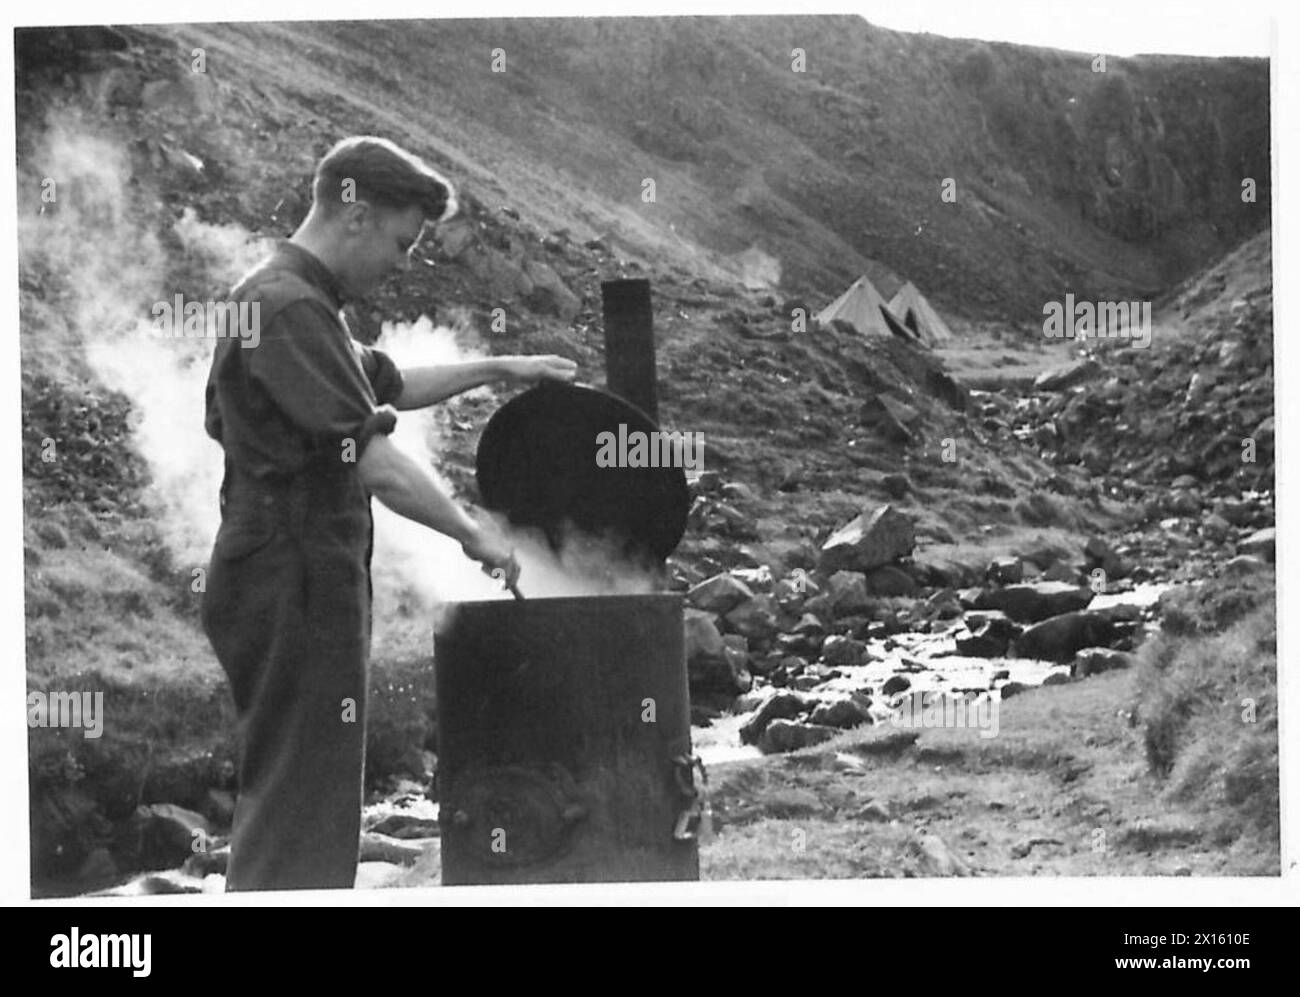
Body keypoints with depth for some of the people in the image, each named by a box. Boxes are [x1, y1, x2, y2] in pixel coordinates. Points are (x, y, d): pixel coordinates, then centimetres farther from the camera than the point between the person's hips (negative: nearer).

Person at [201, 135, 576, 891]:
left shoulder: (303, 304, 17)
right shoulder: (289, 308, -17)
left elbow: (388, 385, 32)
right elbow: (371, 458, -22)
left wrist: (495, 369, 27)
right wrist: (472, 531, -14)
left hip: (308, 583, 11)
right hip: (294, 585, -11)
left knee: (300, 798, 15)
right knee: (300, 806, -9)